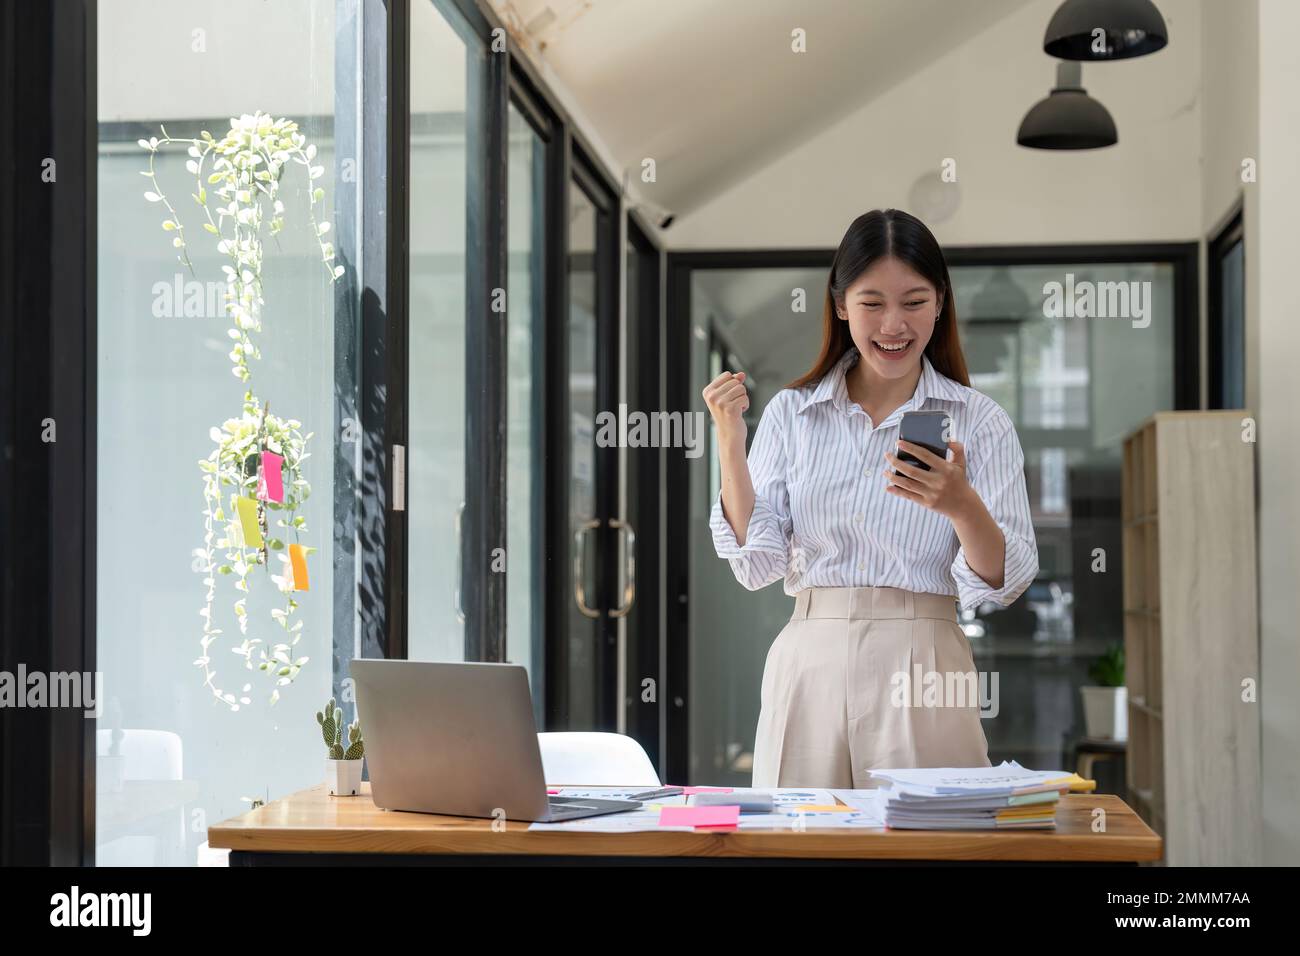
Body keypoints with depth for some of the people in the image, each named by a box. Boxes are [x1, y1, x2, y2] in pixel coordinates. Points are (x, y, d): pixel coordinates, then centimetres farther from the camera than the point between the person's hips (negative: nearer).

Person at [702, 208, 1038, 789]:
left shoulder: (978, 421, 2)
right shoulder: (791, 413, 7)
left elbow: (1004, 584, -5)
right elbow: (757, 565, 2)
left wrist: (962, 505, -24)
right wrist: (730, 442, -7)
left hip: (921, 676, -1)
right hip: (809, 669, 2)